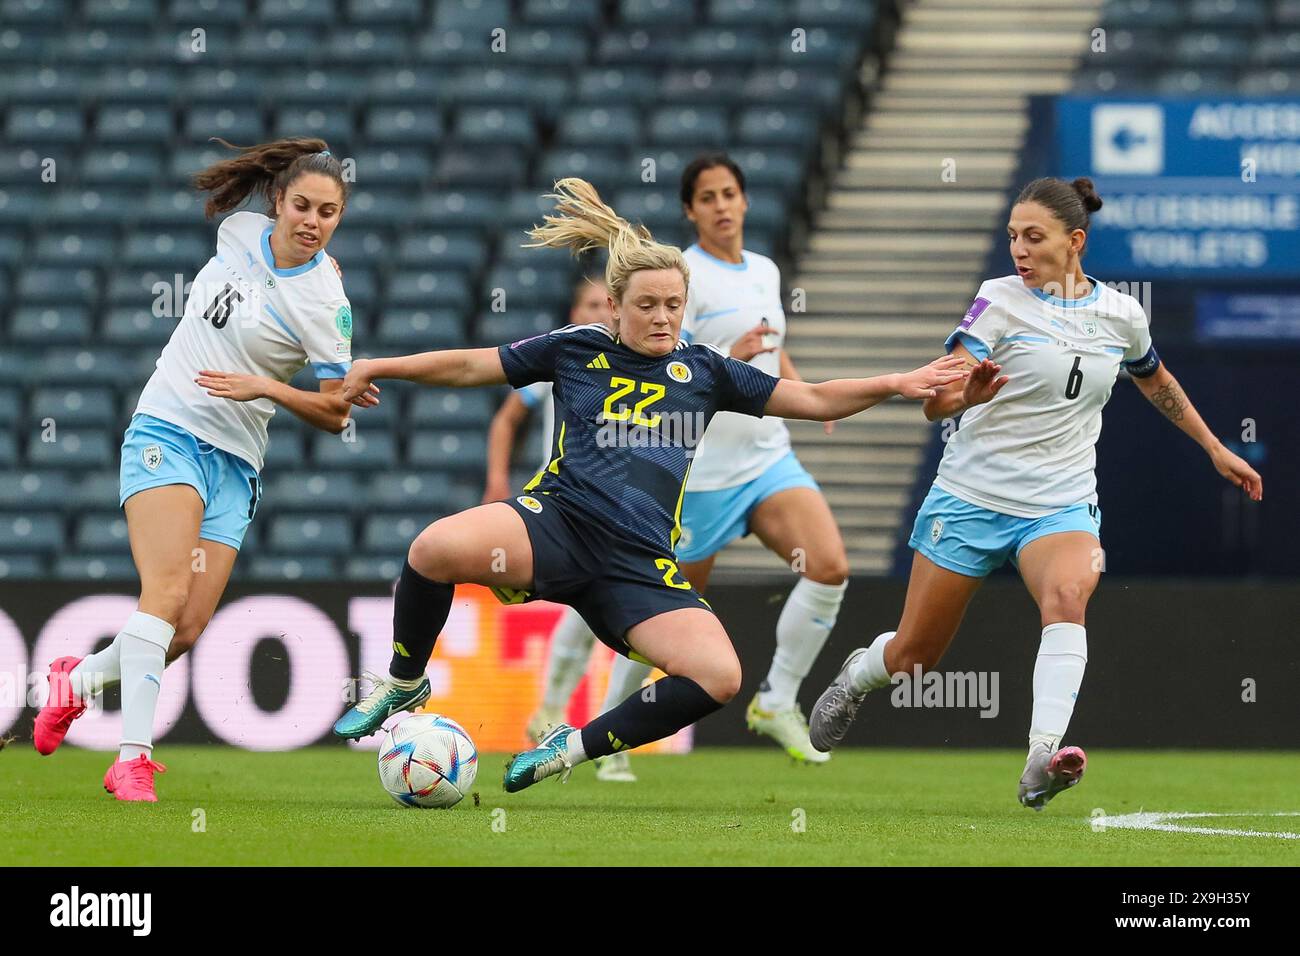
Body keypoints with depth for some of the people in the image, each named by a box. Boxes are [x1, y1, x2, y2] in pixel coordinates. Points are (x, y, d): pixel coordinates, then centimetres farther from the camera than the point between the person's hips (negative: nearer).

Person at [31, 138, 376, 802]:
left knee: (187, 630, -6)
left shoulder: (325, 301, -7)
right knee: (169, 590, -22)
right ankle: (132, 757, -28)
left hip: (234, 462, 0)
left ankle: (77, 680, 23)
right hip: (167, 430, 0)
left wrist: (265, 386, -17)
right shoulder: (240, 232, 1)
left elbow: (335, 414, -4)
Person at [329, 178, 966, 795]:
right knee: (437, 548, -33)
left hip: (639, 561, 2)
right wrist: (379, 367, 8)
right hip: (559, 523, -2)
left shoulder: (702, 370, 15)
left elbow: (816, 401, 17)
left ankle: (576, 746, -1)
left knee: (718, 677, -22)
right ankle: (403, 684, -4)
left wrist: (895, 384, 5)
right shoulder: (576, 351, 12)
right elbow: (469, 366, 17)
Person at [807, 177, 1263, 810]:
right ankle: (859, 673, 44)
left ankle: (1042, 760, -43)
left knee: (1067, 593, -33)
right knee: (914, 656, 6)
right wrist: (962, 395, -39)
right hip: (973, 496, -1)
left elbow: (1156, 381, 26)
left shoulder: (1121, 313, 3)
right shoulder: (1000, 301, -8)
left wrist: (1215, 448, 30)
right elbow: (935, 403, -16)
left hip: (1062, 507, 1)